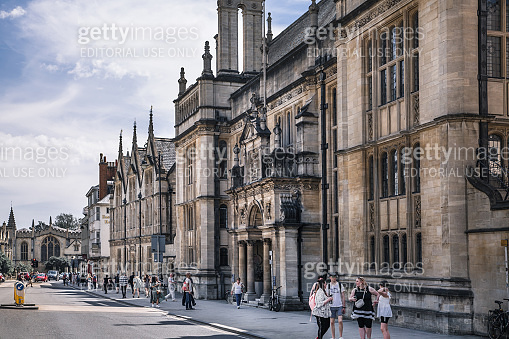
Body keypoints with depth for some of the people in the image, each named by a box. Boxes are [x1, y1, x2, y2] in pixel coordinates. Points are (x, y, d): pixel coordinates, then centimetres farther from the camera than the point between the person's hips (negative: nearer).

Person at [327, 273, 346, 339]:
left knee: (340, 321, -13)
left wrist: (343, 306, 0)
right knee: (332, 322, 2)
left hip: (339, 306, -1)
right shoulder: (328, 285, 6)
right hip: (331, 306, 2)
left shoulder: (340, 285, 3)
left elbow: (343, 296, 5)